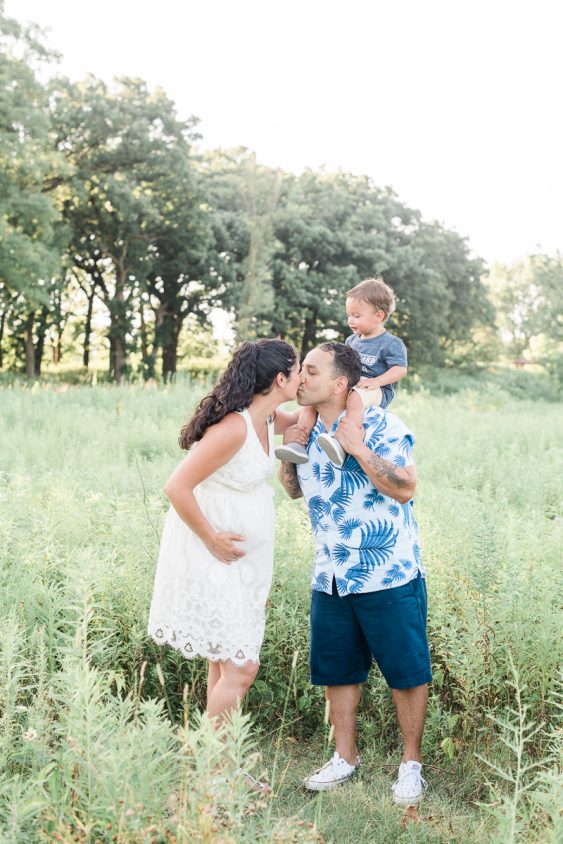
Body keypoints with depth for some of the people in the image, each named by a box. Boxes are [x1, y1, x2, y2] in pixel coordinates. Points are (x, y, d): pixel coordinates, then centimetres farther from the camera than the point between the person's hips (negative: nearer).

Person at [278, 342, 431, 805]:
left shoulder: (381, 424, -13)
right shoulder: (306, 431, 6)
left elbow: (405, 489, -20)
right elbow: (295, 490, 18)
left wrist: (358, 447, -25)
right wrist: (288, 452, -1)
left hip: (388, 576, -6)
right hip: (330, 578, 6)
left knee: (406, 672, 5)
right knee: (336, 670, 15)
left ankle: (411, 763, 25)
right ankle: (346, 757, 34)